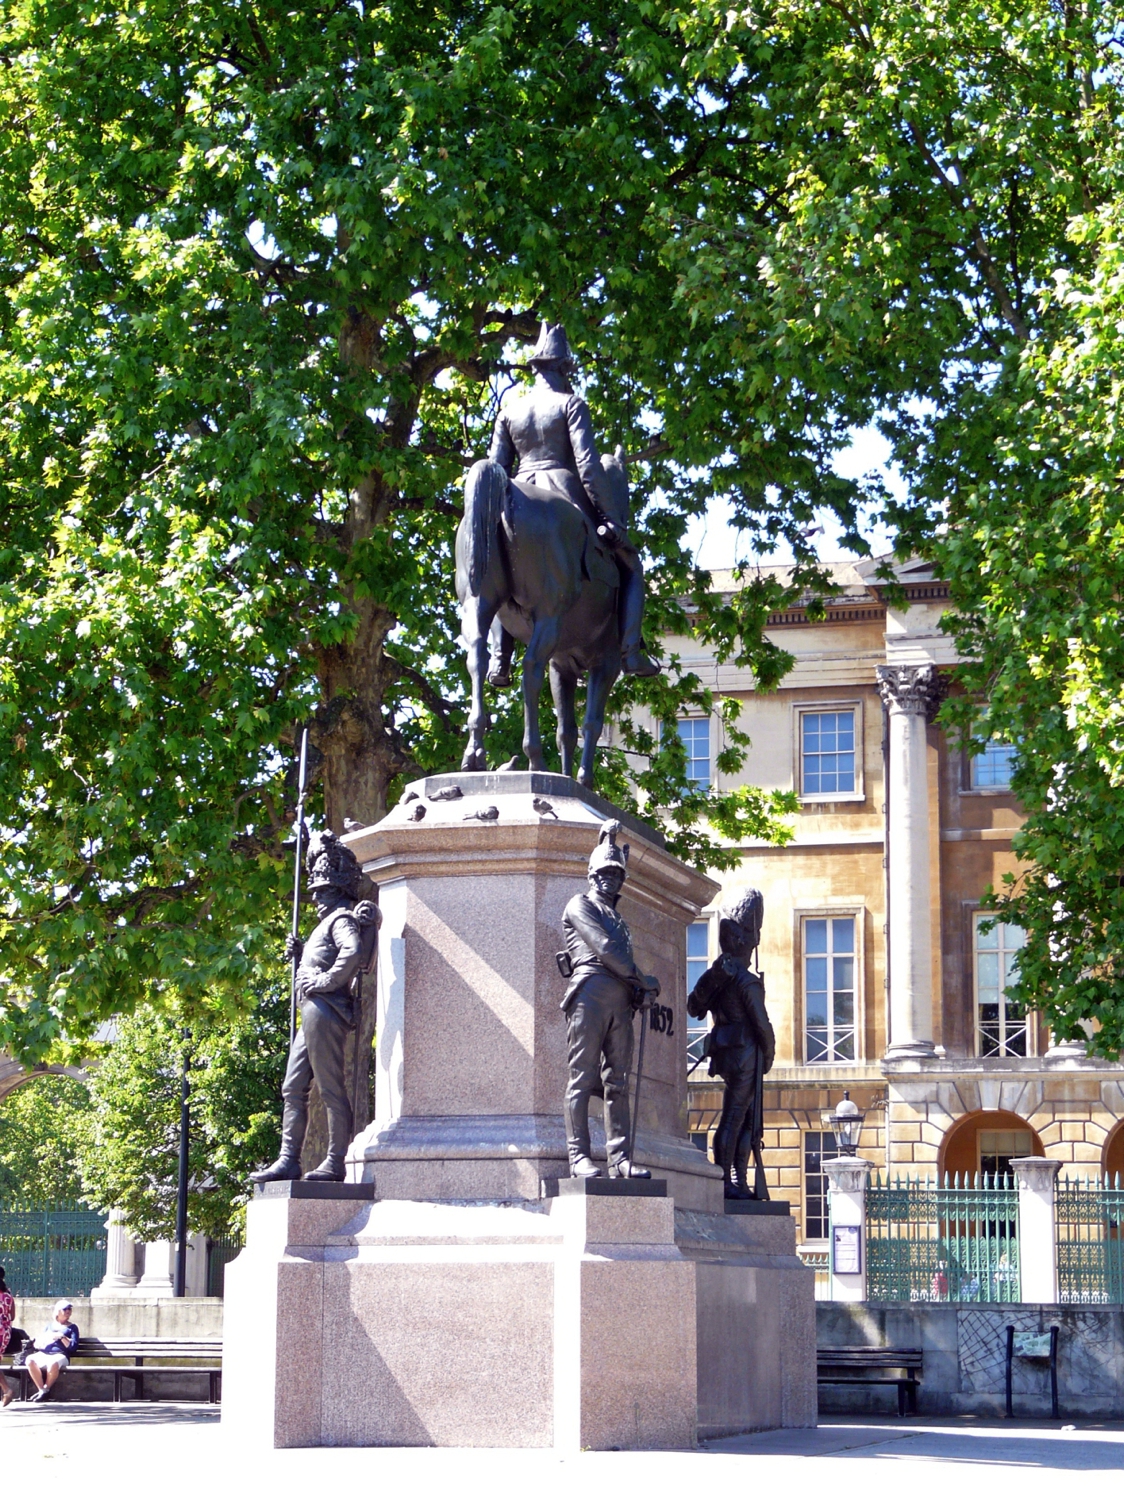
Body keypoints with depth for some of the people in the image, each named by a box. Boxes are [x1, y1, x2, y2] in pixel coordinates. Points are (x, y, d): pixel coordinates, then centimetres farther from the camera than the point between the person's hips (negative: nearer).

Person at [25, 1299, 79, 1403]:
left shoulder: (72, 1327, 17)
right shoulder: (49, 1325, 25)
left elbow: (73, 1347, 3)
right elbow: (36, 1344, 18)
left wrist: (62, 1337, -5)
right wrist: (46, 1338, -2)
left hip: (60, 1355, -3)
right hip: (43, 1354, 3)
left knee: (53, 1364, -40)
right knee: (30, 1360, -31)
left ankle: (46, 1390, -18)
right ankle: (41, 1389, -22)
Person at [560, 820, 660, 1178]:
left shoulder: (617, 918, 29)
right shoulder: (580, 906, 7)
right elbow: (604, 950, -4)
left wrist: (640, 993, 2)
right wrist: (643, 981, 0)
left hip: (620, 1000, 7)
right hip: (591, 992, -7)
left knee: (618, 1081, 1)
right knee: (583, 1077, -9)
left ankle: (619, 1158, -3)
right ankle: (579, 1156, -13)